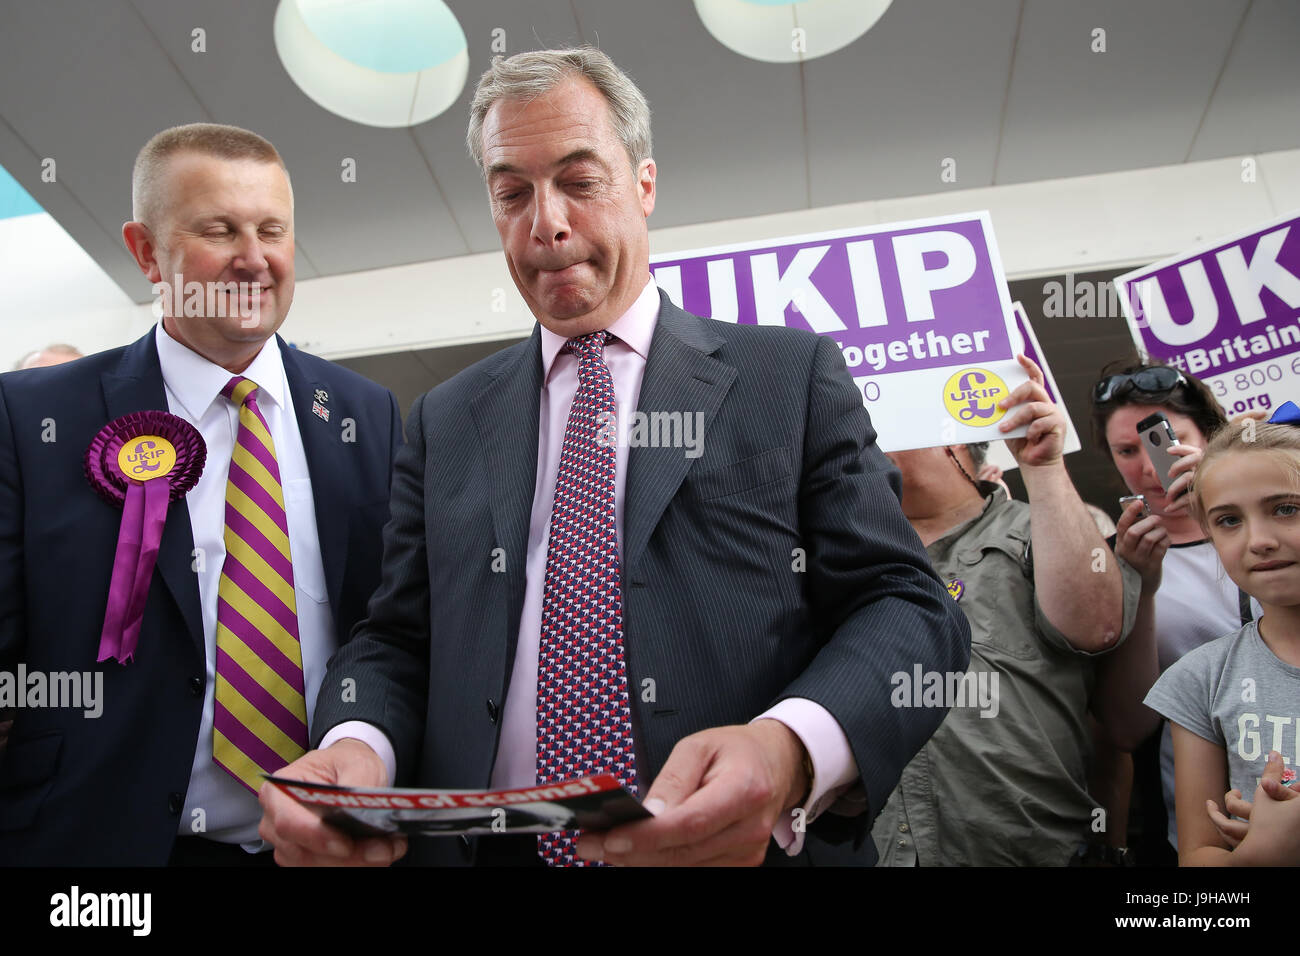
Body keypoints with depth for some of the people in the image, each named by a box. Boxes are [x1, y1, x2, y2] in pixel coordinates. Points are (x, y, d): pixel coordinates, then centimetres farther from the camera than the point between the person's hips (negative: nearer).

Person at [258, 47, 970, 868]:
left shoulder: (794, 377, -2)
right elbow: (398, 642, 6)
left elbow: (911, 609, -8)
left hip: (753, 845, -2)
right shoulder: (445, 423, 7)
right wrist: (356, 745, -16)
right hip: (487, 847, 3)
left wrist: (791, 750, -27)